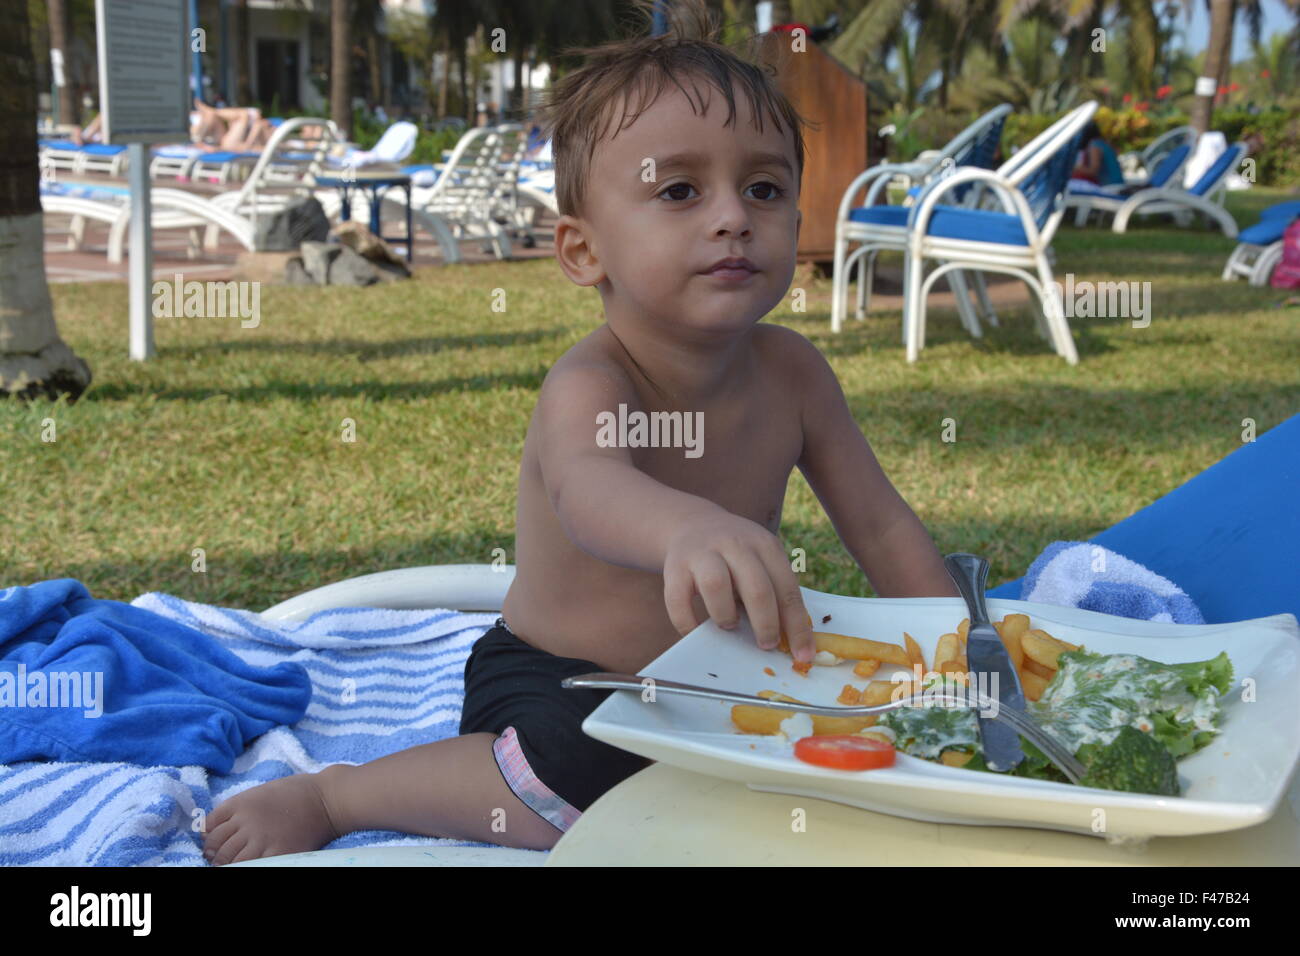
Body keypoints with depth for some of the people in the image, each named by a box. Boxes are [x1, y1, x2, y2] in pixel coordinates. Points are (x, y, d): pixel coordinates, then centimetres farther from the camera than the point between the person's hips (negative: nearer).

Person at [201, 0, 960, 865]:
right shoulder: (586, 387, -28)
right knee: (585, 774, -34)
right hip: (551, 682, -6)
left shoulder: (792, 371, -7)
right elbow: (590, 488, -52)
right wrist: (690, 528, -76)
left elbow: (883, 527, 2)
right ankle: (325, 796, -11)